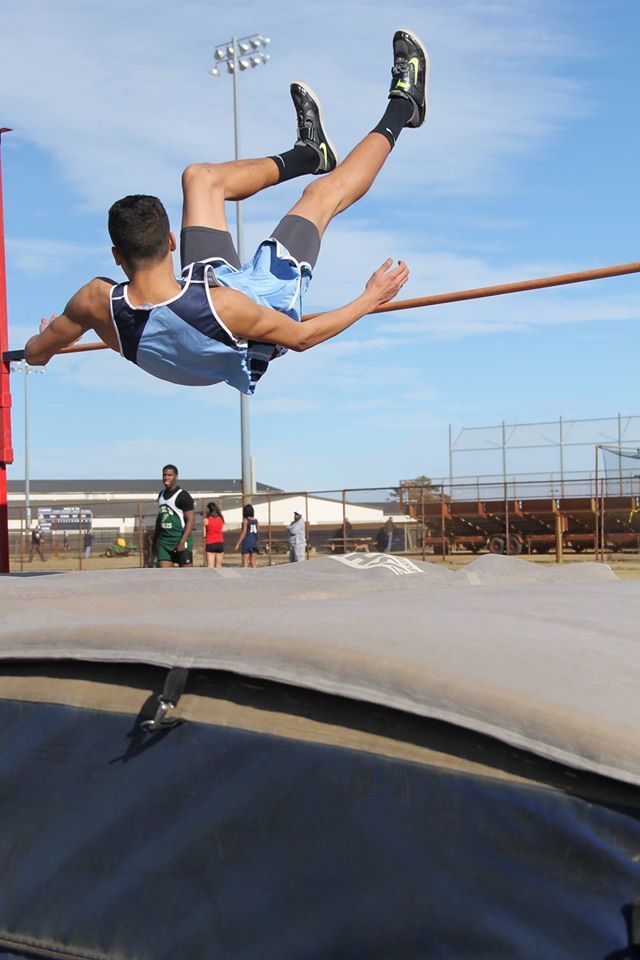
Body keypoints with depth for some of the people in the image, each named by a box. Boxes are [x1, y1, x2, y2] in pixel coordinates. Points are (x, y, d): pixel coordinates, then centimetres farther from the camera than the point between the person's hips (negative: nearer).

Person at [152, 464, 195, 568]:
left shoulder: (183, 496, -10)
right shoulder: (161, 494, 14)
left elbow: (190, 519, -15)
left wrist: (182, 542, -23)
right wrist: (155, 540, 21)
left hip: (180, 540, -6)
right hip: (164, 541, 6)